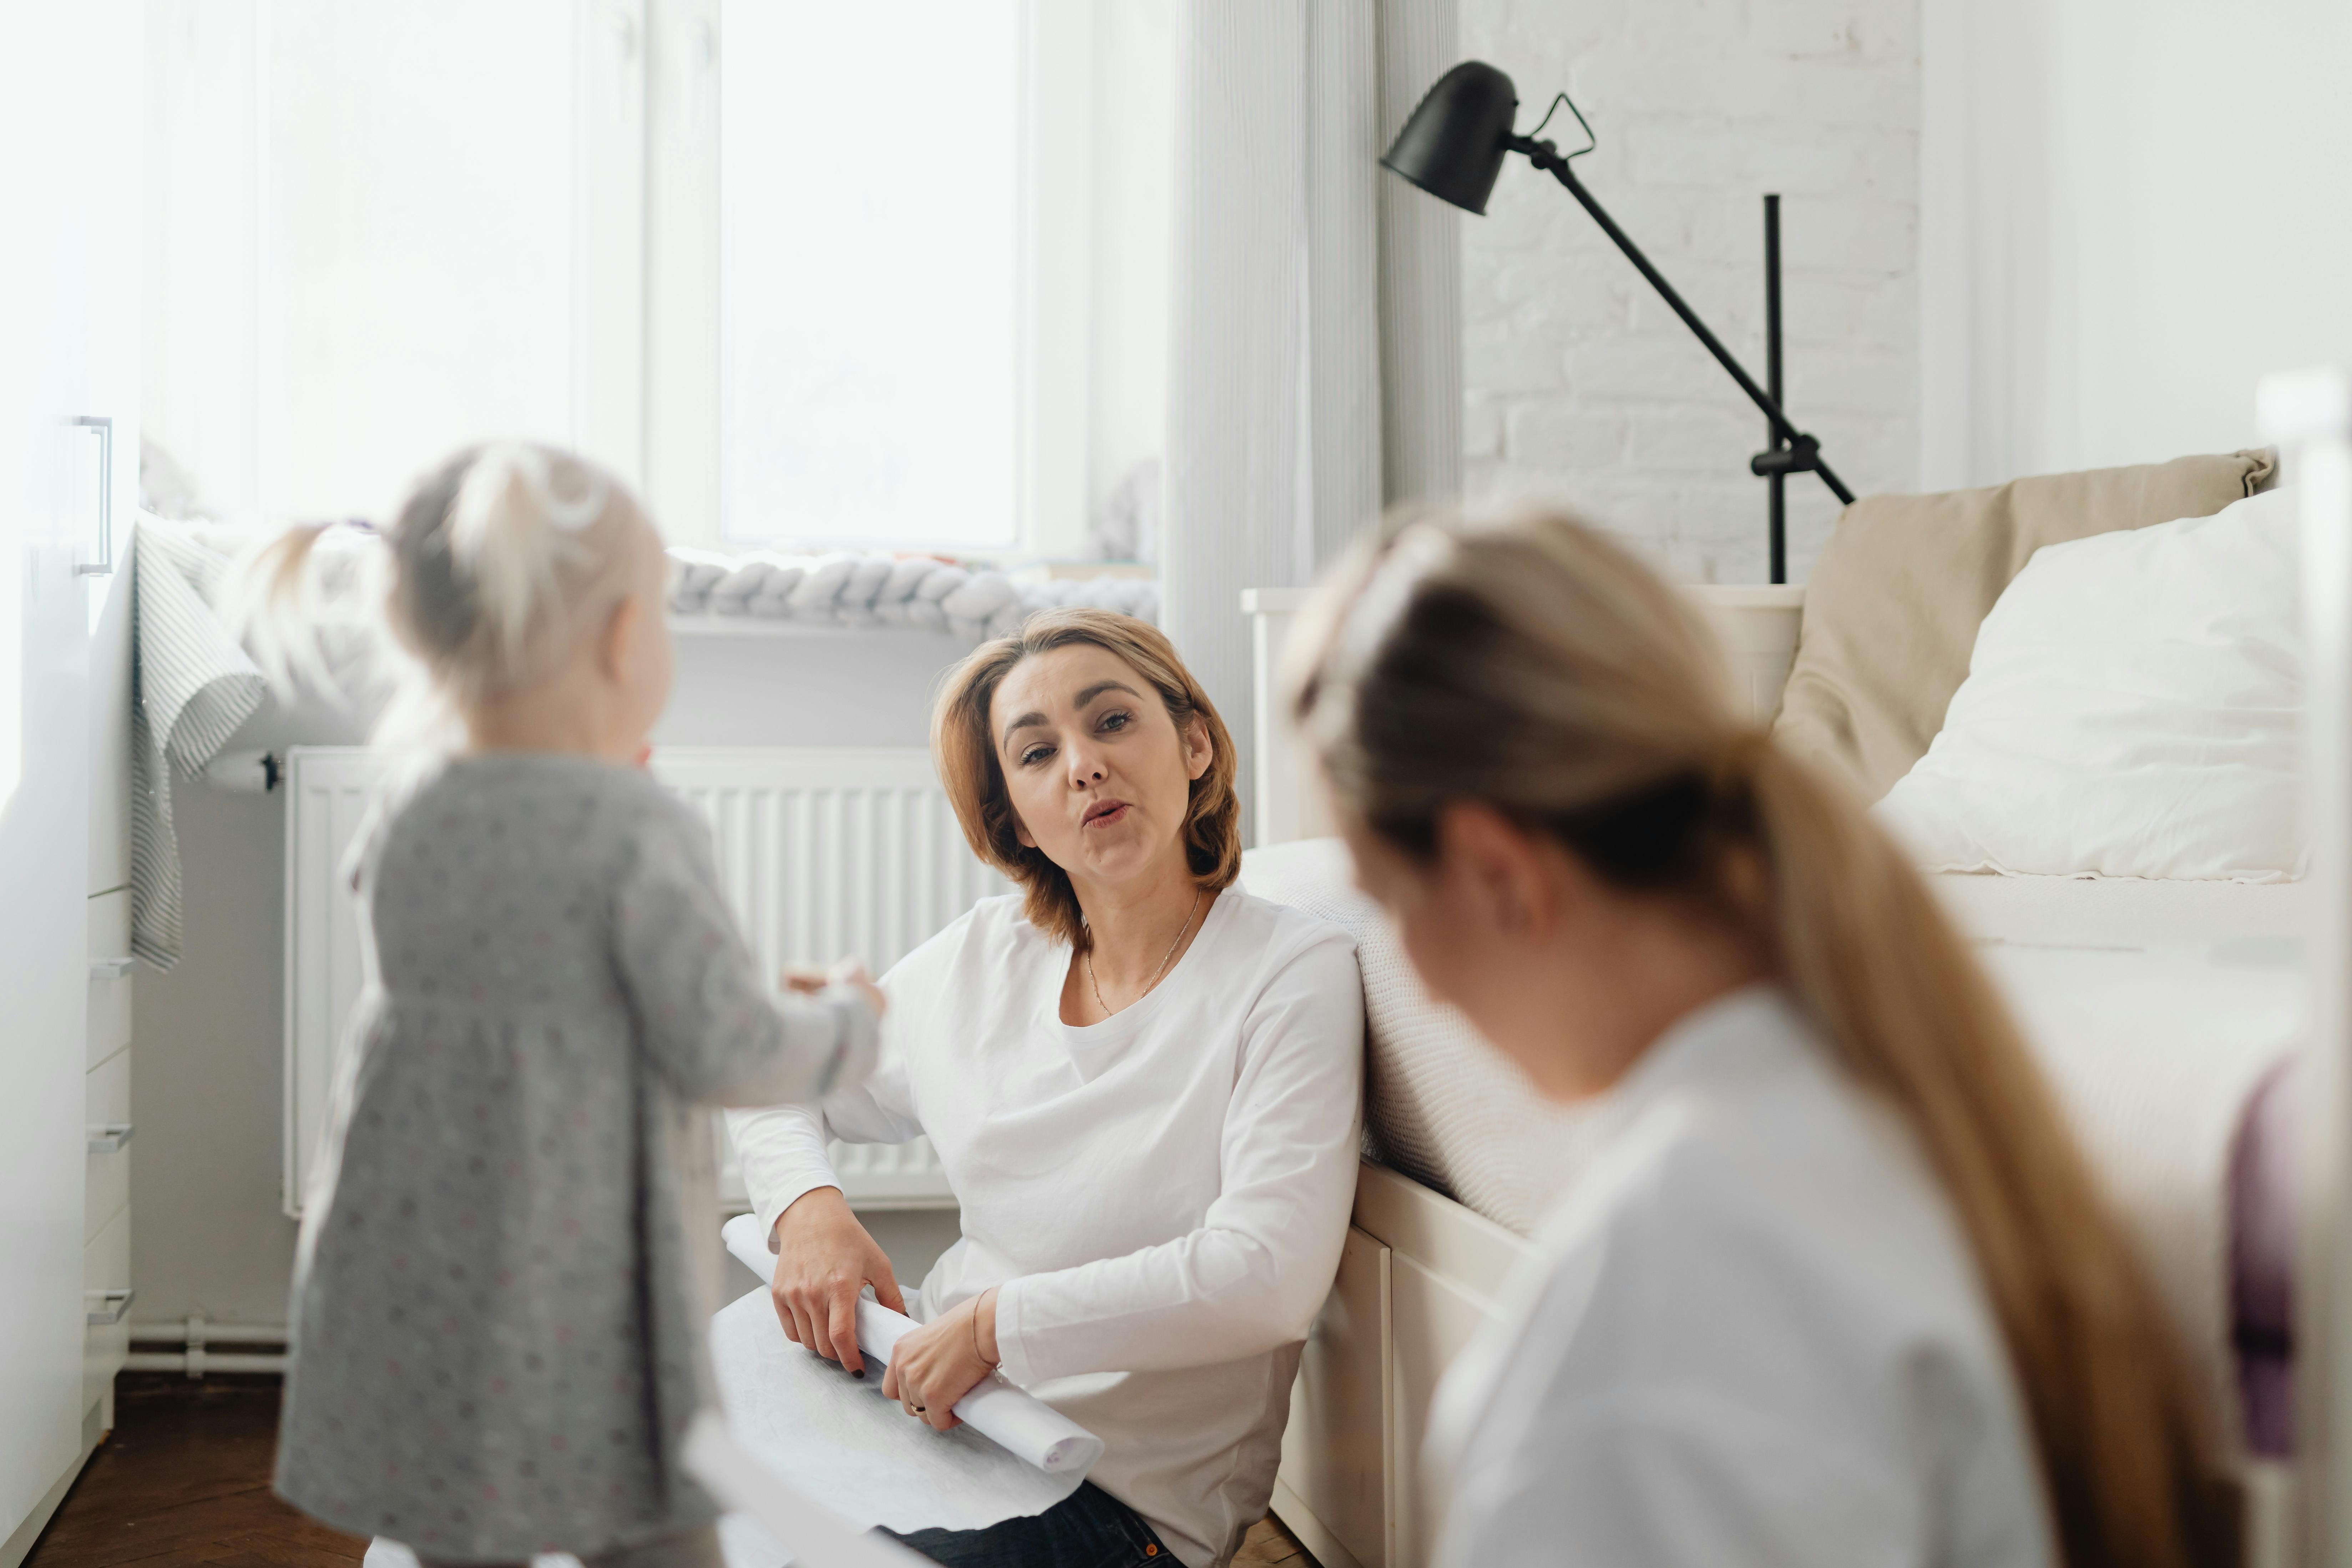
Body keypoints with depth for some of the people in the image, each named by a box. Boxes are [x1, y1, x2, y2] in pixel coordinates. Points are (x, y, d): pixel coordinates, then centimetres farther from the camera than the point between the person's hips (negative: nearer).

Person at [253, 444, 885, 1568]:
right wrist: (850, 1025, 3)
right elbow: (725, 1050, -16)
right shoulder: (641, 835, -18)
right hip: (586, 1302, -5)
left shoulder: (401, 830, 0)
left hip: (418, 1296, 5)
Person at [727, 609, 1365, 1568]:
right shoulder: (979, 959, 5)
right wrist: (807, 1210, -4)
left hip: (1119, 1488, -5)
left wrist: (997, 1324, -21)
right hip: (924, 1398, 5)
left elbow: (1268, 1277, -23)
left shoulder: (1293, 974, -12)